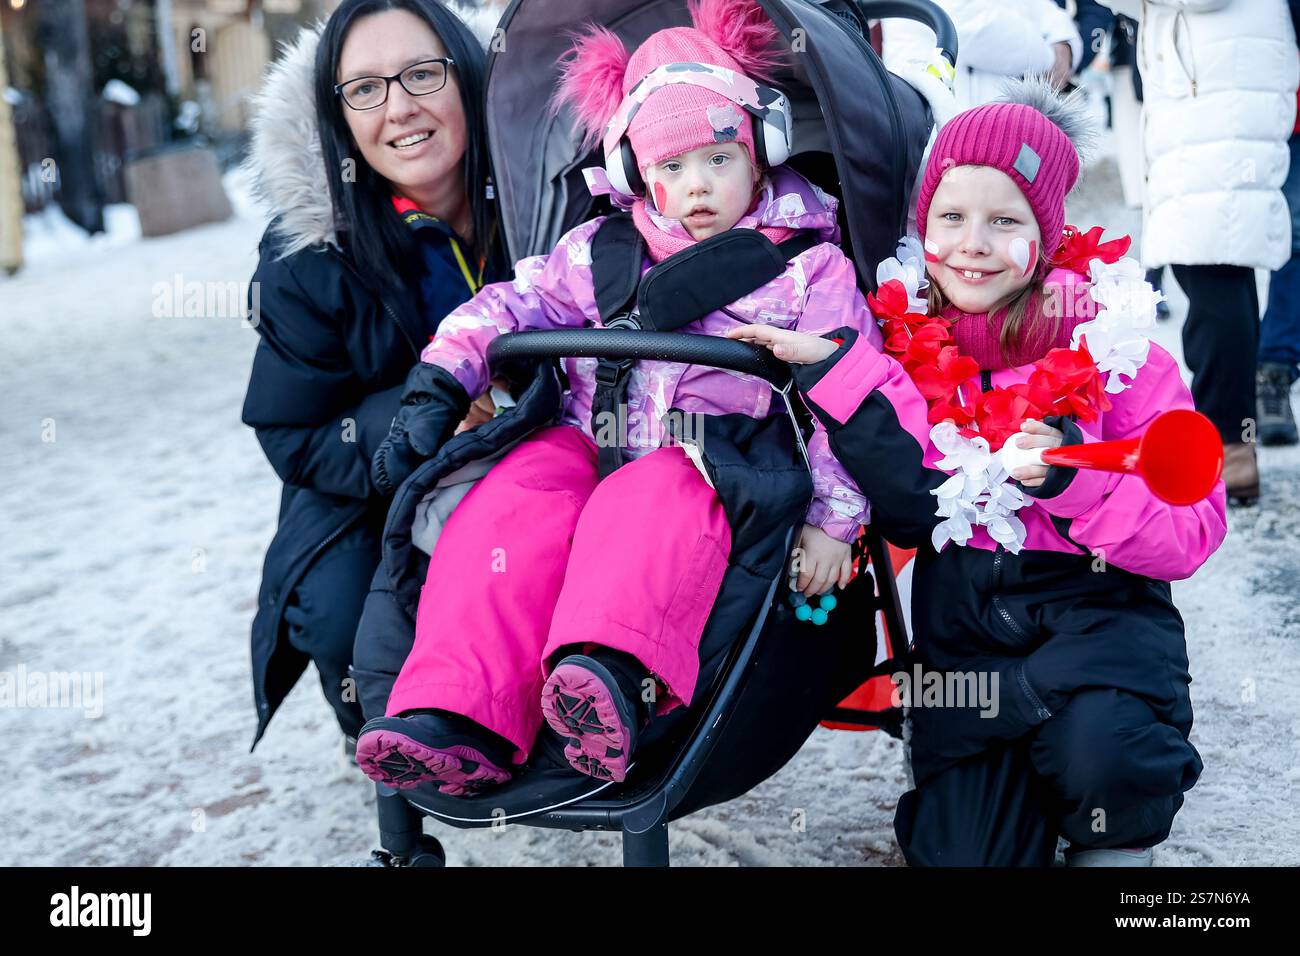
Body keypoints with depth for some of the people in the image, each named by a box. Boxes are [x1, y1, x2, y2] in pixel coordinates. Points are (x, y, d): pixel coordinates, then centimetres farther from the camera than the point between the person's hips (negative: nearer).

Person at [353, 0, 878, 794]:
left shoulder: (810, 271, 8)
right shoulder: (599, 254, 16)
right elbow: (509, 305, 20)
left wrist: (832, 520, -4)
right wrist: (437, 388, 6)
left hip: (714, 468, -3)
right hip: (589, 444, 4)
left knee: (655, 503, -38)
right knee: (510, 502, -27)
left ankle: (615, 675, -61)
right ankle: (462, 714, -37)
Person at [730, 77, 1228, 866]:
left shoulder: (1115, 346, -6)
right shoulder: (901, 343, 1)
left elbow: (1192, 532, -9)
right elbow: (908, 506, -14)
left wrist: (1073, 476, -25)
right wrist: (831, 365, -21)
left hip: (1095, 605, -2)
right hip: (963, 625, 2)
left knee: (1098, 752, -32)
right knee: (963, 852, -9)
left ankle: (1115, 838, 4)